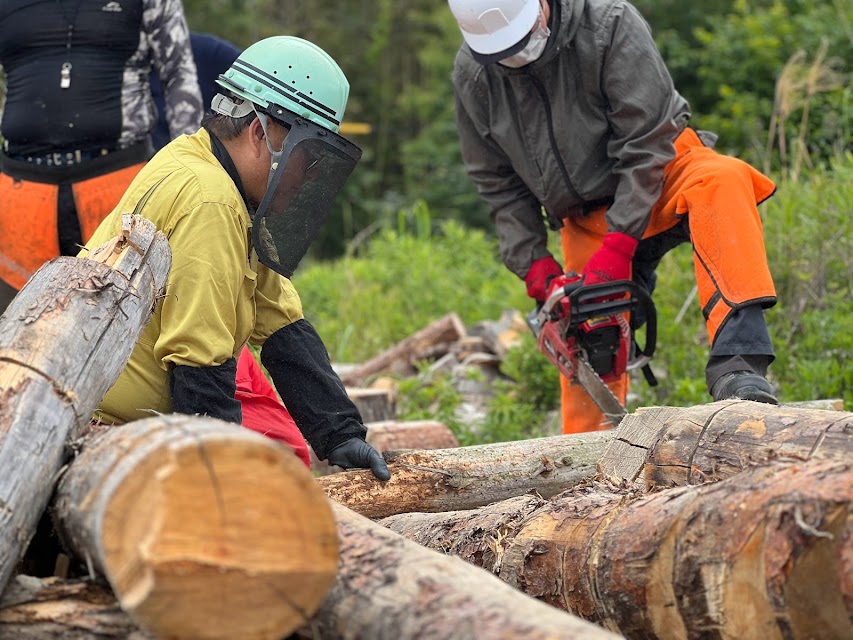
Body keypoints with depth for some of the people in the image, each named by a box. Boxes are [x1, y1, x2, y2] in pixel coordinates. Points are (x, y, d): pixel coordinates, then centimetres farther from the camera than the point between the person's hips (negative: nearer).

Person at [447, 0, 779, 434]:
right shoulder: (472, 77, -7)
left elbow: (649, 140, -21)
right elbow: (498, 183, 4)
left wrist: (618, 246, -25)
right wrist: (531, 261, -7)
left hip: (658, 176, -4)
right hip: (586, 222, 4)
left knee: (721, 180, -36)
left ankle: (737, 363, -49)